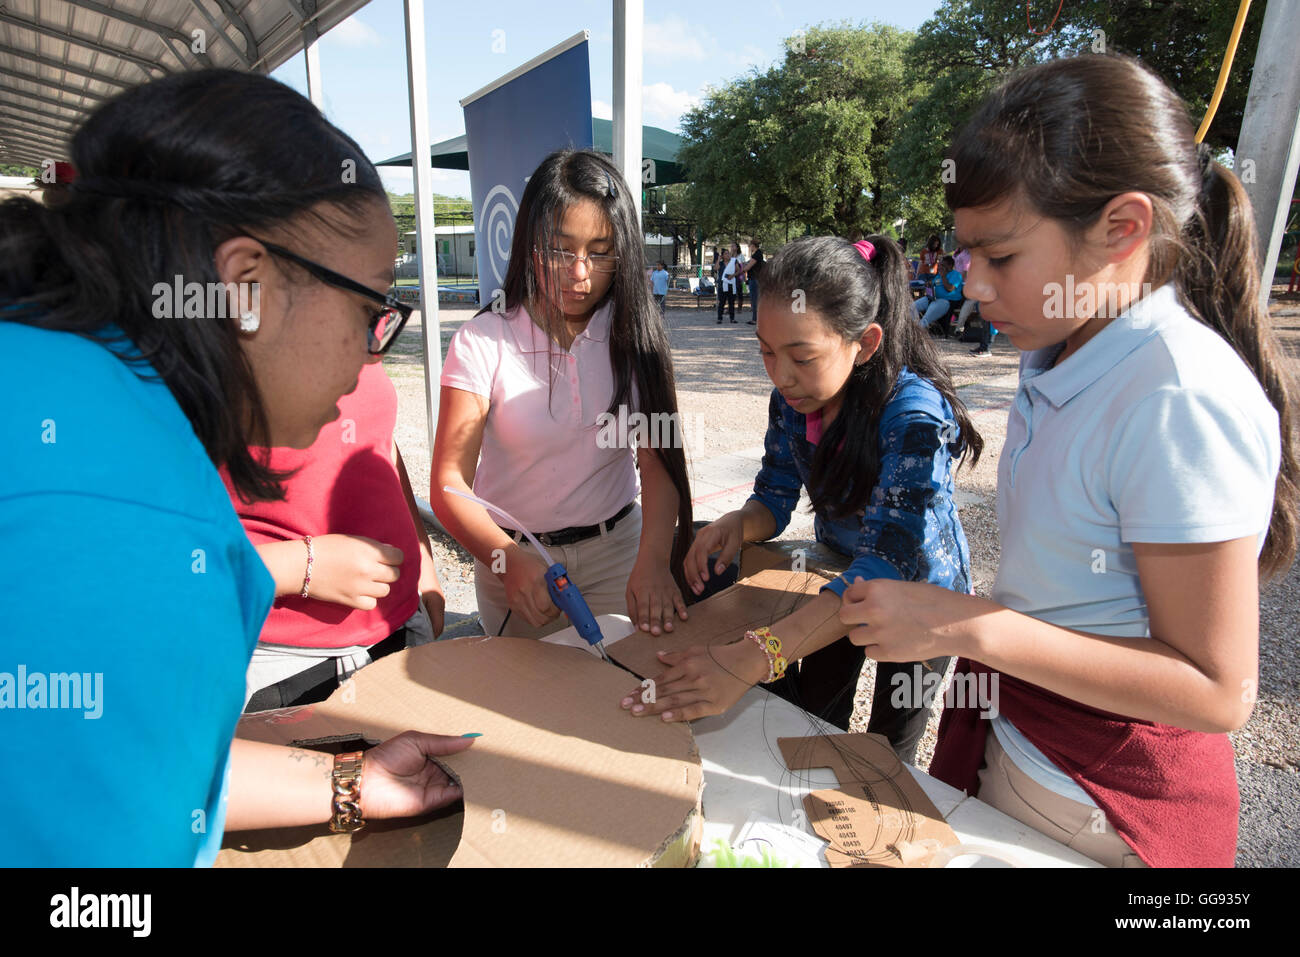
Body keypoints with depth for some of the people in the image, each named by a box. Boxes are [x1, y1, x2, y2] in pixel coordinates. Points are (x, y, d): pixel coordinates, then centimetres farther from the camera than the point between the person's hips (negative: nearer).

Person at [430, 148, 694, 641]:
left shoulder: (633, 336, -5)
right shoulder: (483, 342, -12)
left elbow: (660, 459, -14)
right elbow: (449, 484, -17)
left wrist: (654, 560, -31)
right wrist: (508, 560, -35)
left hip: (617, 546, 2)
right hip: (515, 553, -1)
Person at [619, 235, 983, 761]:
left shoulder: (914, 416, -37)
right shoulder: (792, 398, -19)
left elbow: (887, 562, -47)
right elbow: (775, 498, -8)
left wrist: (749, 660, -58)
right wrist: (739, 523, -35)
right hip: (838, 580, 5)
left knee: (887, 750, 16)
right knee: (814, 722, 22)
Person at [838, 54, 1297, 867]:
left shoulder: (1180, 402, -26)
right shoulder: (1063, 357, -1)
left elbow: (1219, 691, -23)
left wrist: (971, 628, -28)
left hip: (1097, 800, -7)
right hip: (1013, 730, 7)